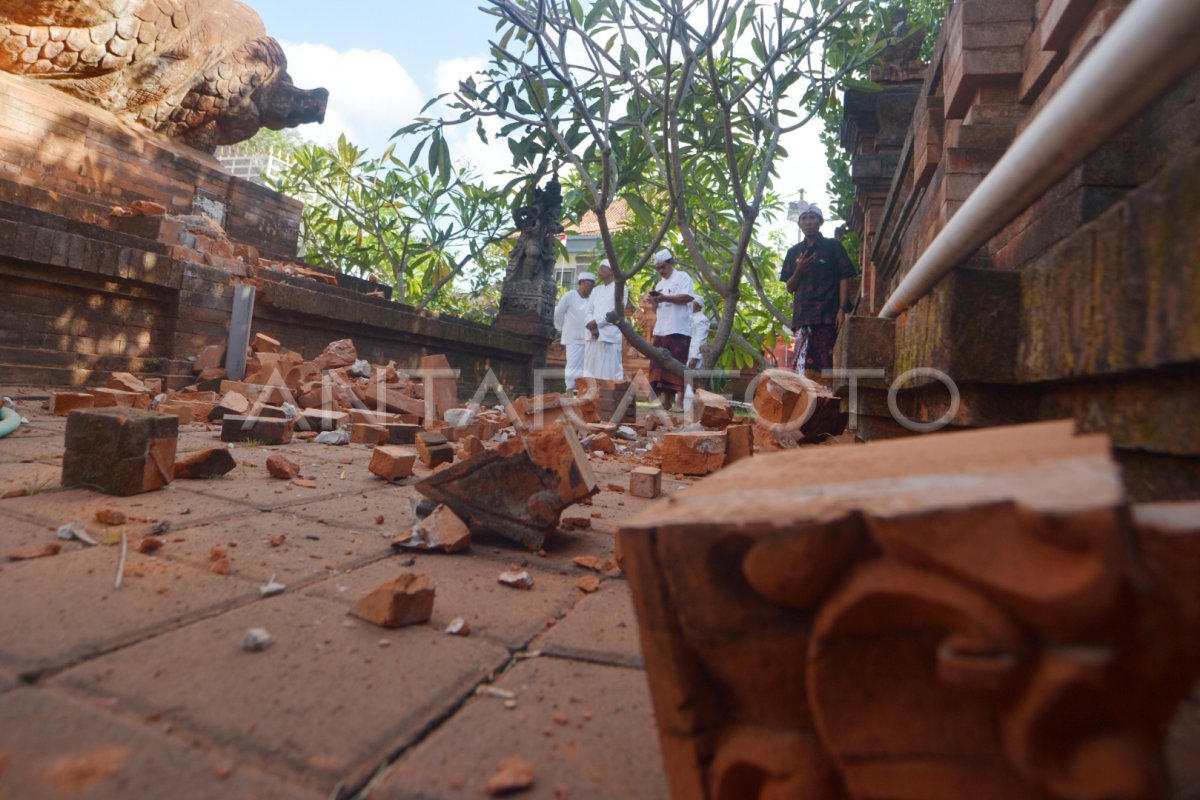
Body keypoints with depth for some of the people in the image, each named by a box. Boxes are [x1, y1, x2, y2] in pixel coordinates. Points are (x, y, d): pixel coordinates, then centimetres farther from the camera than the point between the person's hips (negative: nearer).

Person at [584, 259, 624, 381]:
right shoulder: (596, 290, 22)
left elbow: (617, 311, -8)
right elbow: (589, 311, 14)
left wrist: (596, 322, -11)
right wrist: (592, 327, -6)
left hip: (610, 335, -6)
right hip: (593, 335, 6)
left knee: (611, 370, -9)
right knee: (591, 369, 4)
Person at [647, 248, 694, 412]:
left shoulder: (682, 277, 2)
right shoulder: (660, 284, 24)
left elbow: (688, 297, -13)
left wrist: (665, 298, -14)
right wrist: (654, 301, 4)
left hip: (678, 331, -7)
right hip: (661, 331, 8)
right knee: (660, 367, 3)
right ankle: (665, 400, 8)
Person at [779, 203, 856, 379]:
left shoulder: (833, 246, 9)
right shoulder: (794, 252, 18)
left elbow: (844, 279, 4)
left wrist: (842, 309, -8)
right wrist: (799, 270, -4)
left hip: (827, 314, -3)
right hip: (802, 316, 3)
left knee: (823, 364, -10)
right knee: (803, 364, -4)